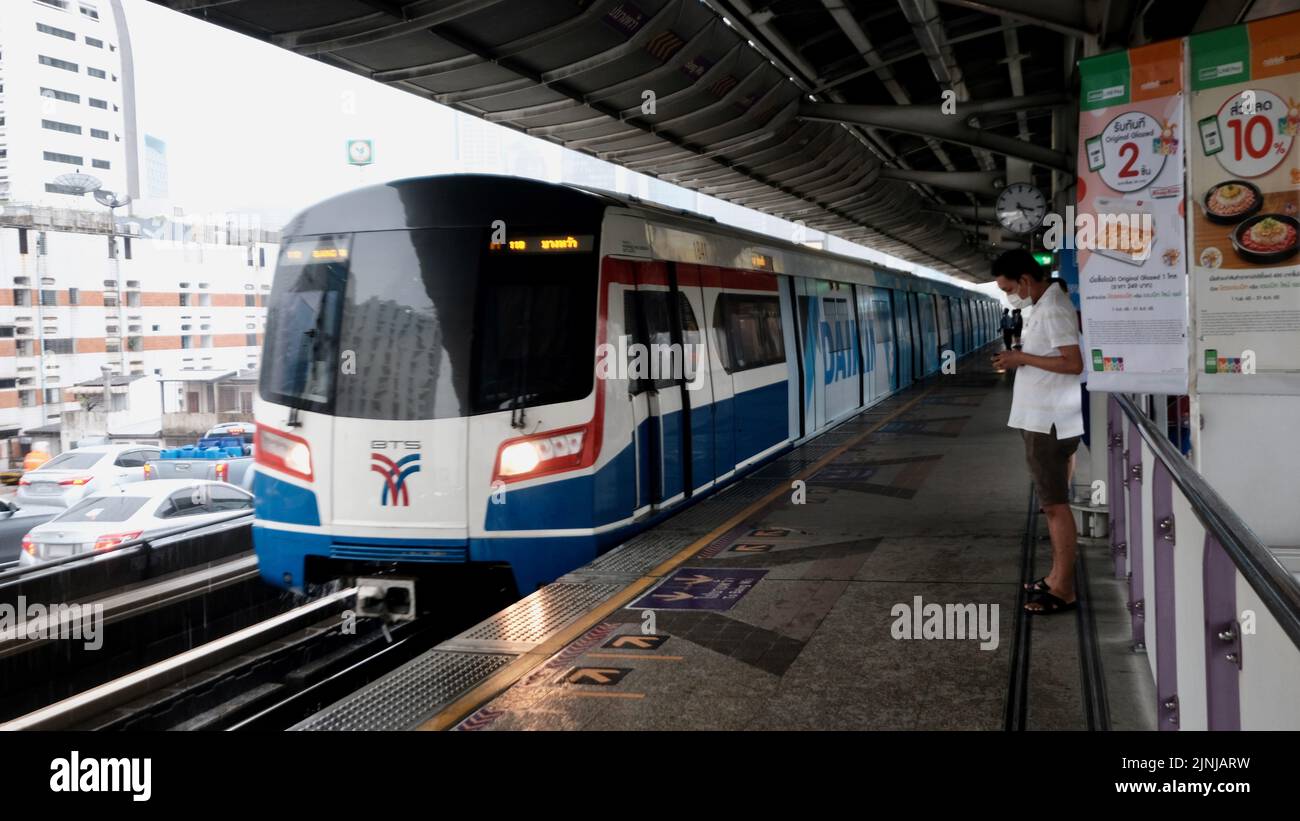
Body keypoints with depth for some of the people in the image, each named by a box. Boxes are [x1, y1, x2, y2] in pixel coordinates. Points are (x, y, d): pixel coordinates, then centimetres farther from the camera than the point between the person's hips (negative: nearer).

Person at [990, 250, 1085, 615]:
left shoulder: (1052, 310, -17)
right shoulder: (1046, 305, 14)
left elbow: (1073, 363, -24)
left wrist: (1022, 358, -18)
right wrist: (1018, 359, 7)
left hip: (1049, 422, -11)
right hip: (1041, 419, 11)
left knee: (1055, 504, -6)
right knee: (1052, 502, 16)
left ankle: (1063, 591, 0)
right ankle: (1057, 576, 25)